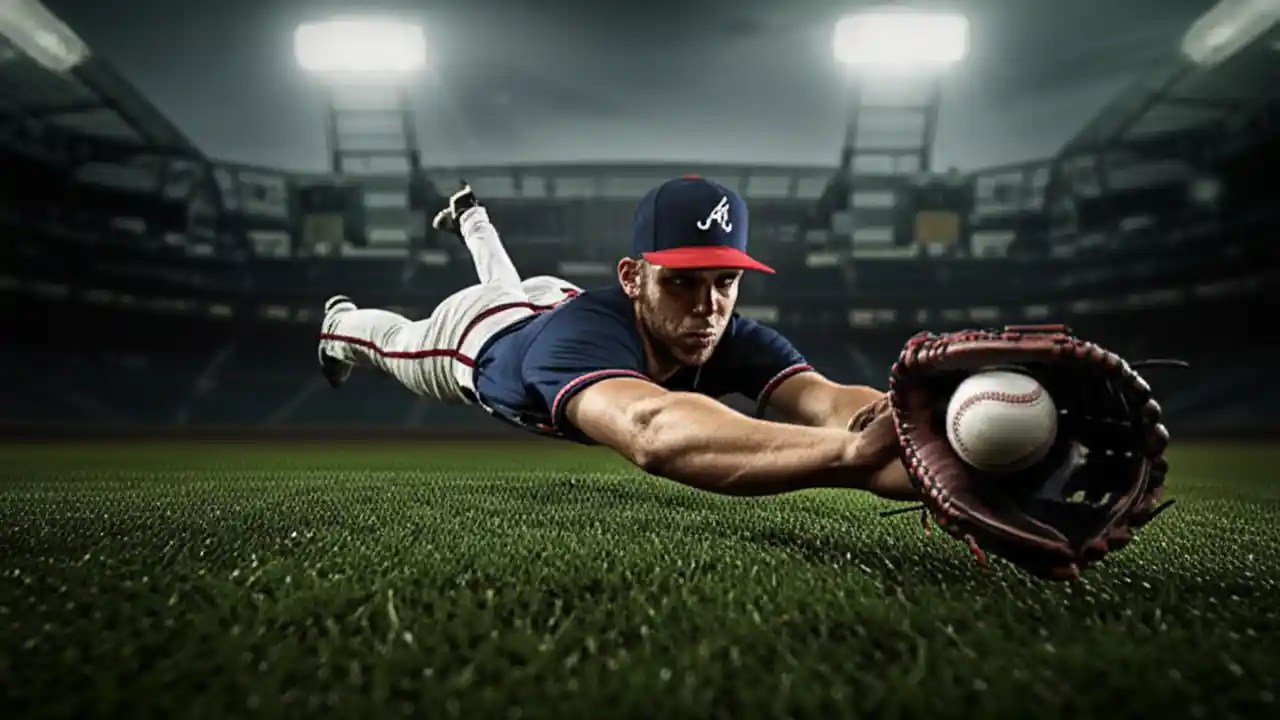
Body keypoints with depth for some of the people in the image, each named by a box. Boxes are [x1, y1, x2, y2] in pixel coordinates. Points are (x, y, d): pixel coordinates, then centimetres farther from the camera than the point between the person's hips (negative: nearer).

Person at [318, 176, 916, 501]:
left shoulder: (739, 342, -42)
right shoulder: (579, 338, -56)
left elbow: (833, 403, -60)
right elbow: (652, 431, -79)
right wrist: (848, 452, -93)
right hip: (477, 333, -4)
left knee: (511, 288, 40)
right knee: (397, 341, 32)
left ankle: (471, 219, 69)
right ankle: (344, 323, 66)